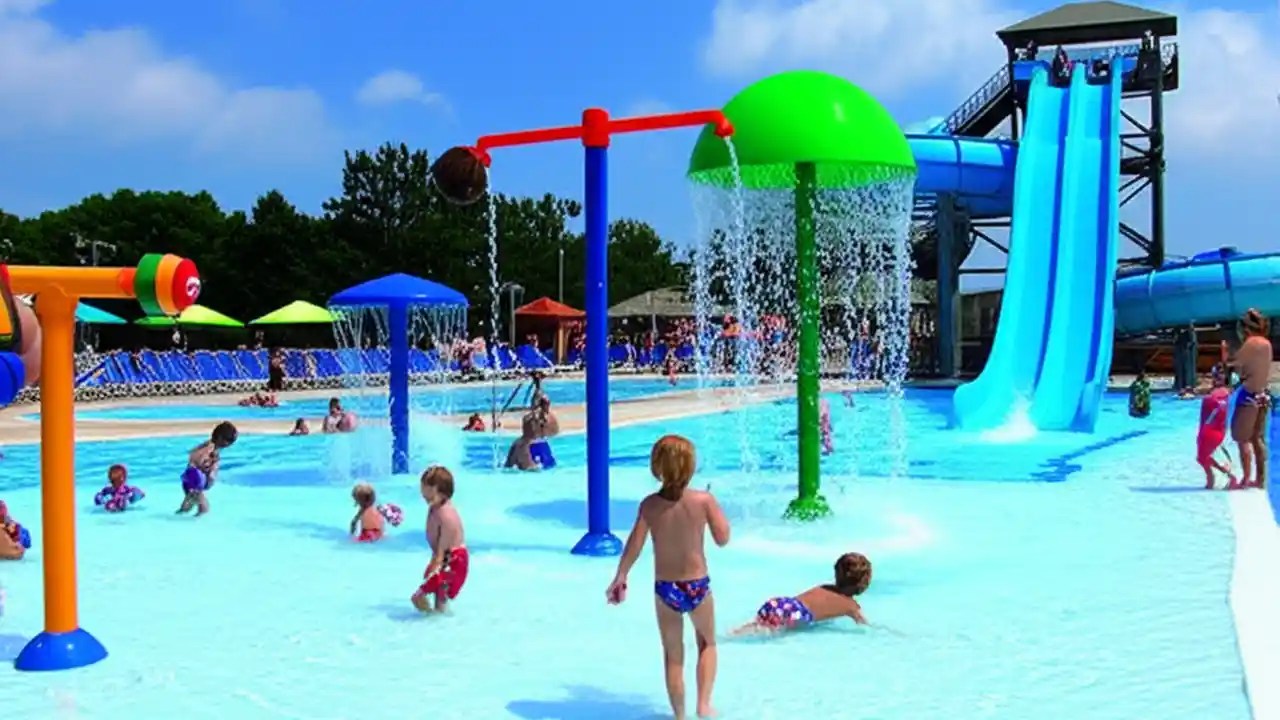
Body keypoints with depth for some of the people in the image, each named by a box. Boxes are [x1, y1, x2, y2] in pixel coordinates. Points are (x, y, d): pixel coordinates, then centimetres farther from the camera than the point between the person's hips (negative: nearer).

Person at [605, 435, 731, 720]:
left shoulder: (649, 504, -9)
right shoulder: (704, 500, -14)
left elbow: (634, 546, -10)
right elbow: (722, 538, -9)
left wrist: (619, 579, 0)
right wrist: (716, 510, 7)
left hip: (665, 589, 1)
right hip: (697, 586, -1)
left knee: (673, 654, 17)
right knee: (707, 643, 24)